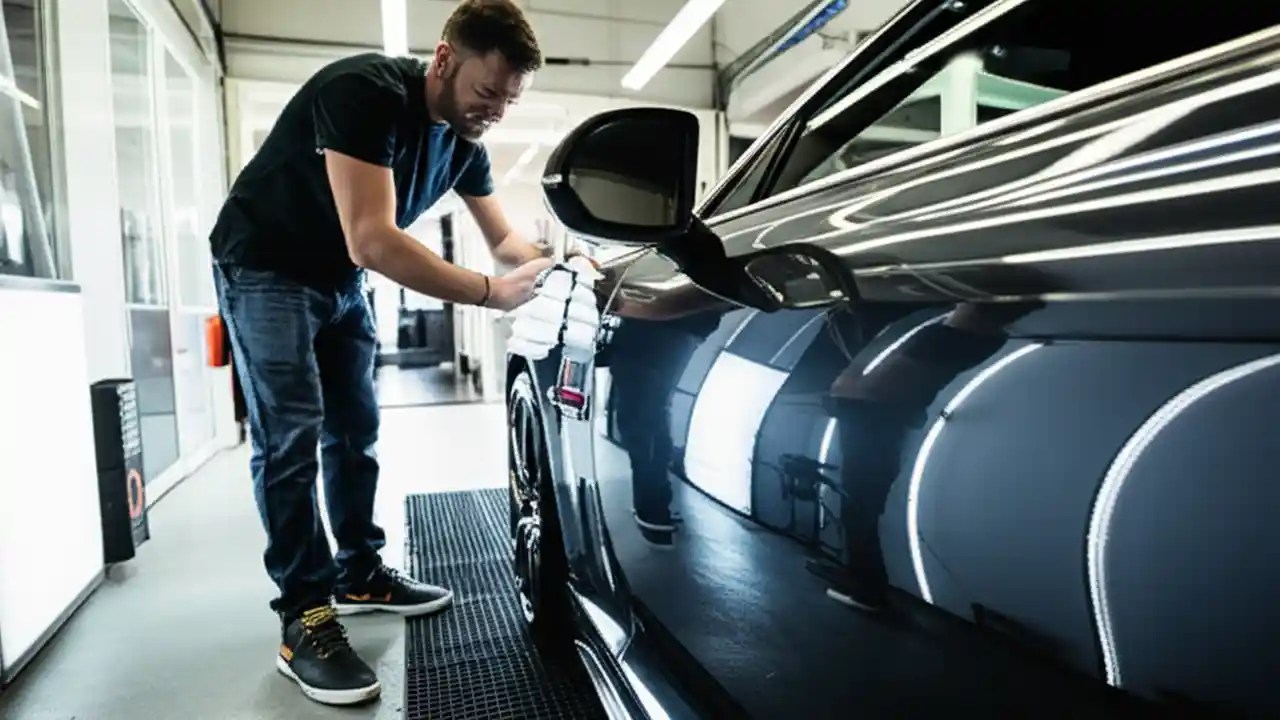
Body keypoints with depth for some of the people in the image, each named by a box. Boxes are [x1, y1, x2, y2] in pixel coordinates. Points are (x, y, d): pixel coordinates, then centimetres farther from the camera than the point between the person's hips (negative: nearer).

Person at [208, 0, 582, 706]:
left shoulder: (465, 141, -5)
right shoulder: (367, 91, -30)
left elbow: (501, 236, 4)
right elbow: (372, 240, -39)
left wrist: (547, 259, -18)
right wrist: (491, 292, -36)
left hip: (340, 280, 8)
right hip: (265, 269, -7)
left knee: (354, 433, 10)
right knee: (291, 438, -12)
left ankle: (359, 575, 24)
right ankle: (305, 621, -4)